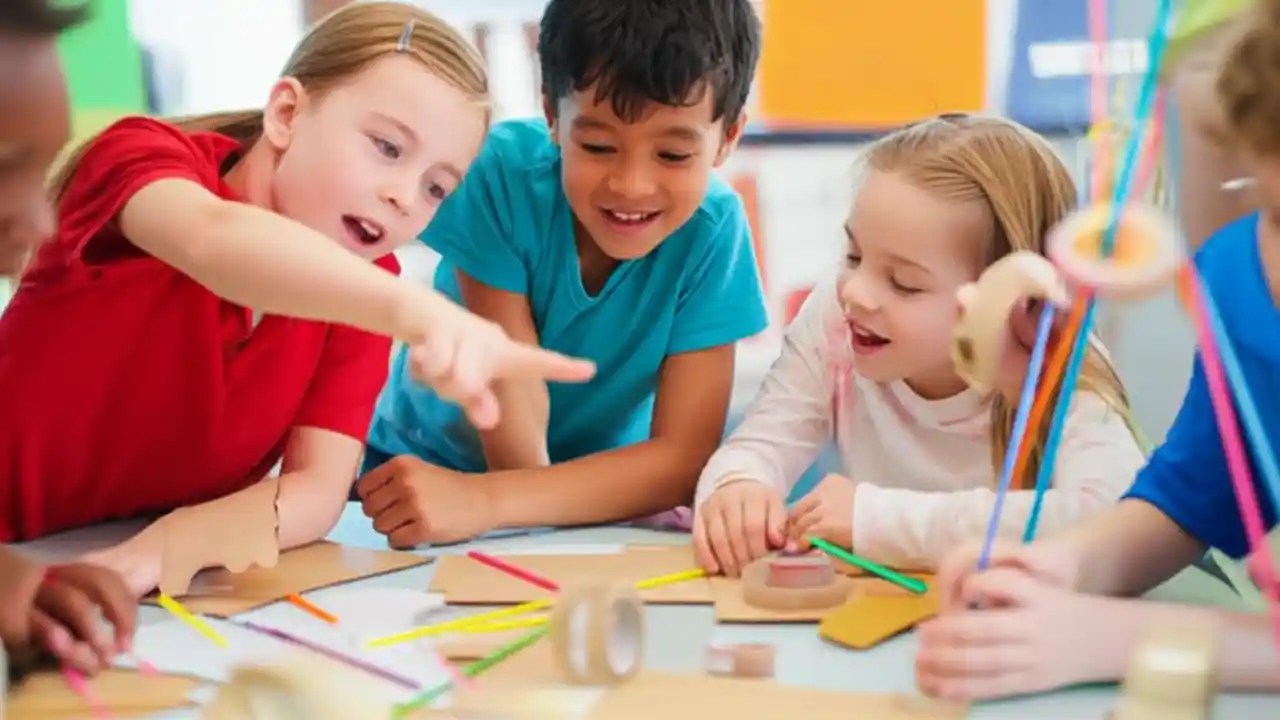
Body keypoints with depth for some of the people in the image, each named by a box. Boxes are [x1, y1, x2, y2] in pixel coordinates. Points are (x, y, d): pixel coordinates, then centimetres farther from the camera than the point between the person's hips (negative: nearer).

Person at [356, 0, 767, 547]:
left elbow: (684, 458, -24)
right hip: (424, 467, 0)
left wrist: (489, 502, -35)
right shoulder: (501, 172, -24)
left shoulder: (713, 229, -21)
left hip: (593, 485, 0)